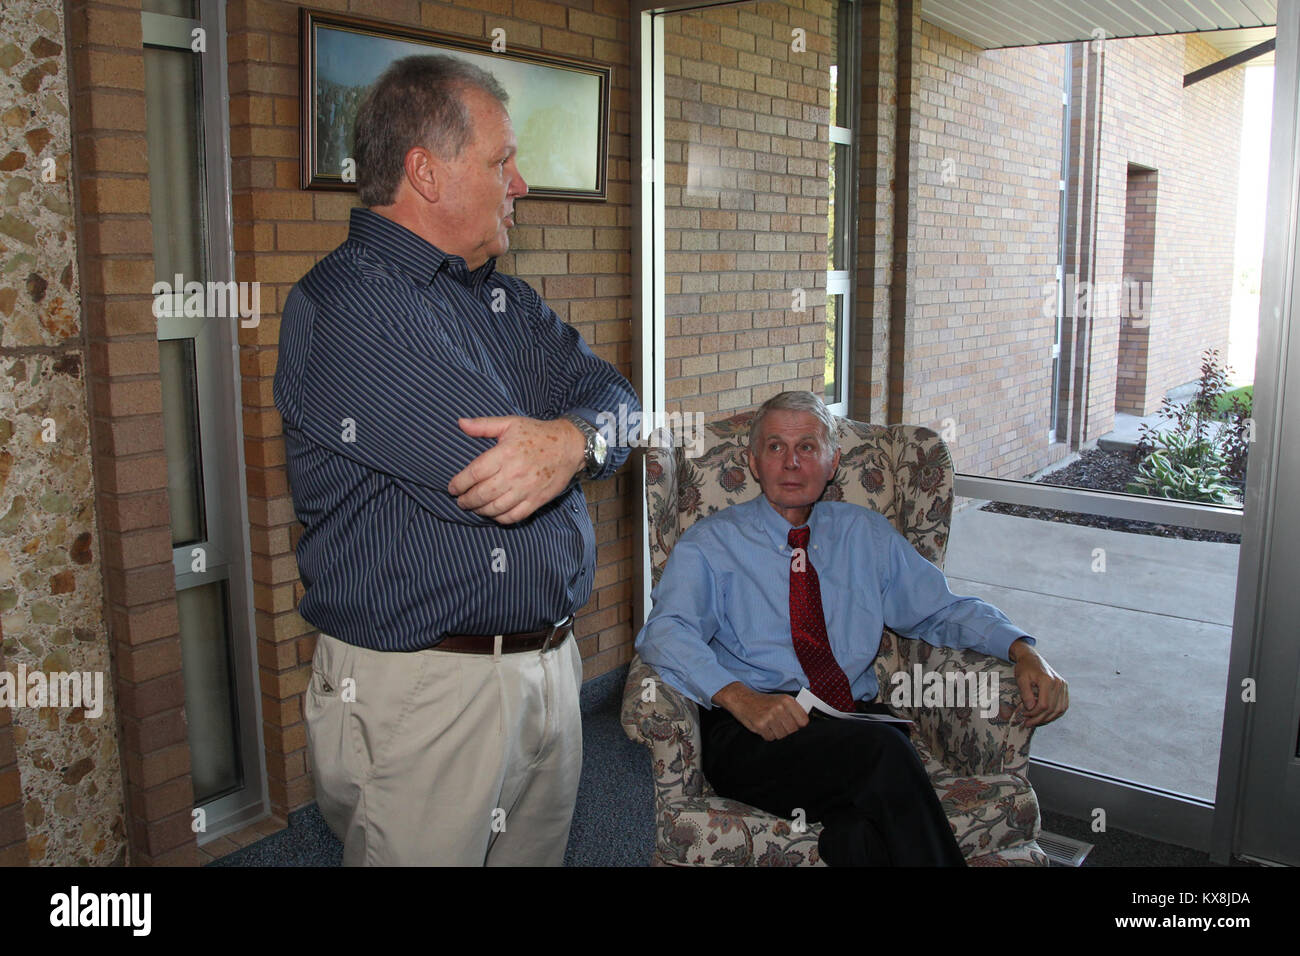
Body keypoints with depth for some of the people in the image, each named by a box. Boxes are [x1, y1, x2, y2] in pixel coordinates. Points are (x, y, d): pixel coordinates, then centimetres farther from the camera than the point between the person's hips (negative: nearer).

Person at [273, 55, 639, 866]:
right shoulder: (343, 306, -16)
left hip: (553, 669, 8)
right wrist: (575, 442, -6)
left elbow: (616, 398, 1)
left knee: (539, 855, 20)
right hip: (420, 692, -8)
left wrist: (571, 439, -21)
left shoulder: (510, 302, 13)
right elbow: (488, 472, -25)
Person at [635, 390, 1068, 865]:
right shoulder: (710, 543, 8)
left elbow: (942, 609, 20)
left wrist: (1022, 650, 1)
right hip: (755, 733, -2)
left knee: (862, 833, -34)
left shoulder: (868, 534, 20)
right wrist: (739, 697, -24)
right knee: (883, 751, -31)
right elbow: (667, 632, -6)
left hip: (856, 724, 2)